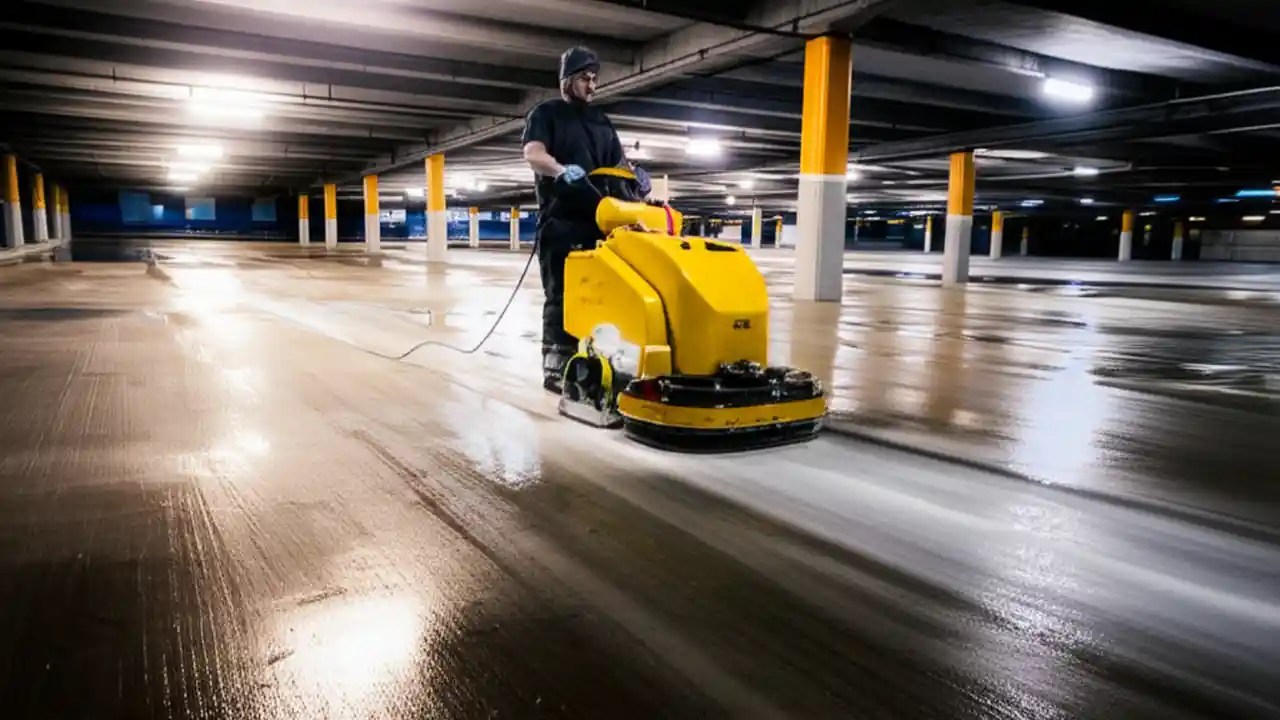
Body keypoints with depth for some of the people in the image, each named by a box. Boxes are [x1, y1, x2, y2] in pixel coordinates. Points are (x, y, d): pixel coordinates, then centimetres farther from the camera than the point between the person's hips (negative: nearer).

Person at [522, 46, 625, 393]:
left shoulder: (602, 122, 22)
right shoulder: (545, 114, 5)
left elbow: (618, 165, 19)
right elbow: (533, 153, -12)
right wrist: (562, 170, -32)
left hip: (599, 218, 5)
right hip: (560, 219, -5)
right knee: (560, 294, -8)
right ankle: (555, 366, -5)